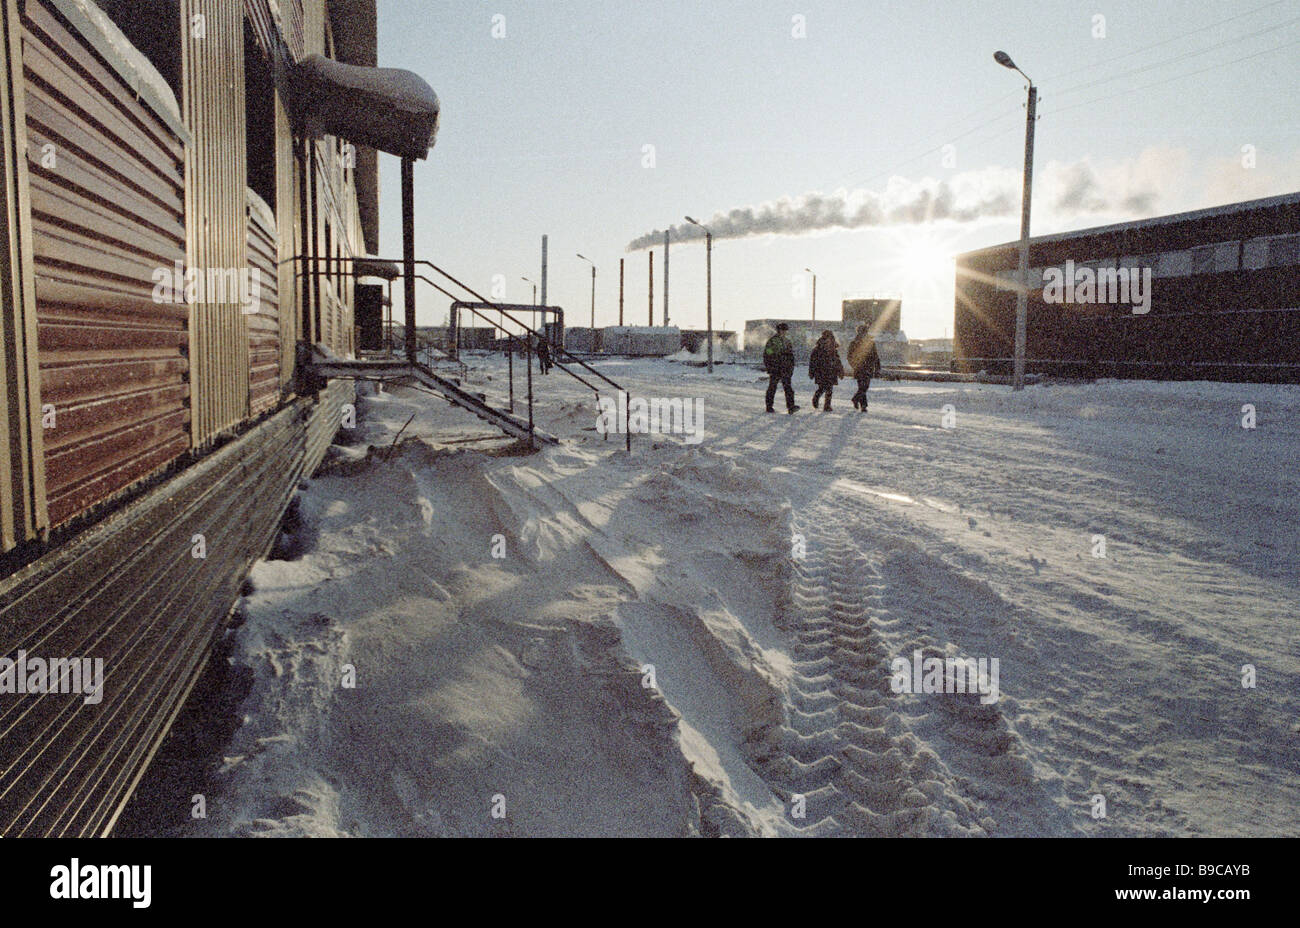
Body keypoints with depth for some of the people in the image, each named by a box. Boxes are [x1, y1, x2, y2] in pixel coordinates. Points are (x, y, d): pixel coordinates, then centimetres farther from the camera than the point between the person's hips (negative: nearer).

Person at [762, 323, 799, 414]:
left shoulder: (787, 342, 15)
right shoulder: (771, 341, -2)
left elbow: (791, 356, 21)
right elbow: (766, 355, -3)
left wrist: (791, 368, 13)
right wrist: (768, 368, -9)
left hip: (785, 369, 4)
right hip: (774, 369, -4)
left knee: (788, 387, -8)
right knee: (772, 388, 4)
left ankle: (790, 407, -16)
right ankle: (769, 407, 15)